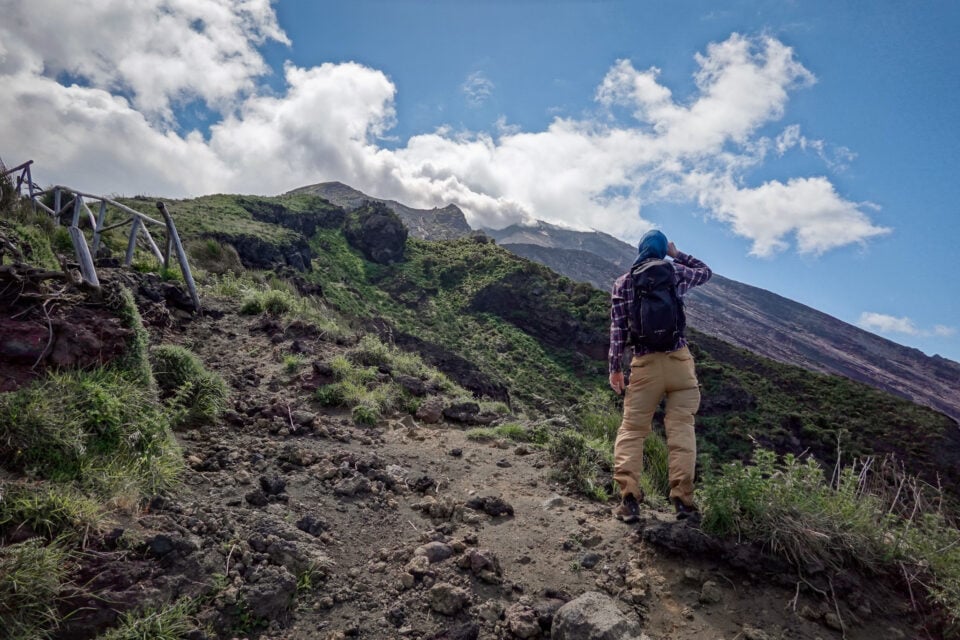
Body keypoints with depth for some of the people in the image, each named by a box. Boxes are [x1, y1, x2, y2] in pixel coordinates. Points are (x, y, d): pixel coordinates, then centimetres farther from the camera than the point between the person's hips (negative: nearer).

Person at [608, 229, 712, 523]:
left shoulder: (623, 283, 6)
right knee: (681, 428, 3)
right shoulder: (676, 272, 7)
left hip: (645, 364, 0)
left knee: (632, 430, 4)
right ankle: (682, 499, 0)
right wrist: (677, 255, 28)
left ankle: (629, 498, -7)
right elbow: (706, 272, 28)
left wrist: (615, 367, 3)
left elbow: (617, 328, 1)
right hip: (679, 360, 0)